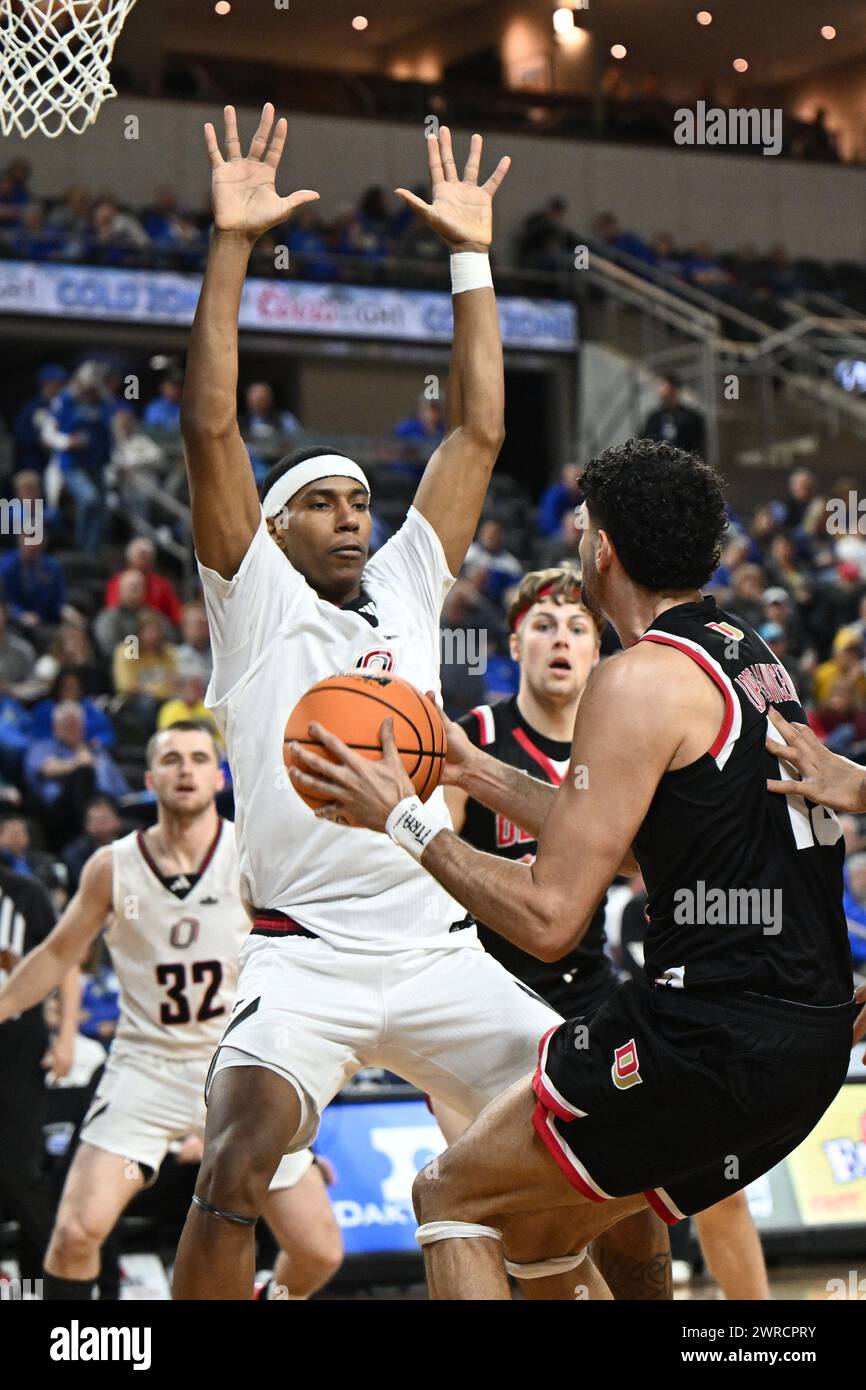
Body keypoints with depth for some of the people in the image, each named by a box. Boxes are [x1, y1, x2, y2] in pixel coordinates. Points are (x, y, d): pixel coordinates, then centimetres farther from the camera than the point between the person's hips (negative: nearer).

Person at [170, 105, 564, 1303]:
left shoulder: (406, 592, 16)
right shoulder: (256, 603, 4)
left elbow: (477, 436, 14)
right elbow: (211, 429, -7)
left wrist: (472, 260, 12)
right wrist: (232, 246, -10)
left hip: (441, 955, 5)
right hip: (306, 958, -5)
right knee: (237, 1167, -25)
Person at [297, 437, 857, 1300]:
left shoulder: (639, 680, -13)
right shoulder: (751, 661, 16)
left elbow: (548, 919, -15)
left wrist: (405, 820, -5)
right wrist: (477, 774, 31)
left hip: (708, 1032, -9)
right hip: (812, 1041, 9)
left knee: (451, 1197, 5)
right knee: (541, 1230, 23)